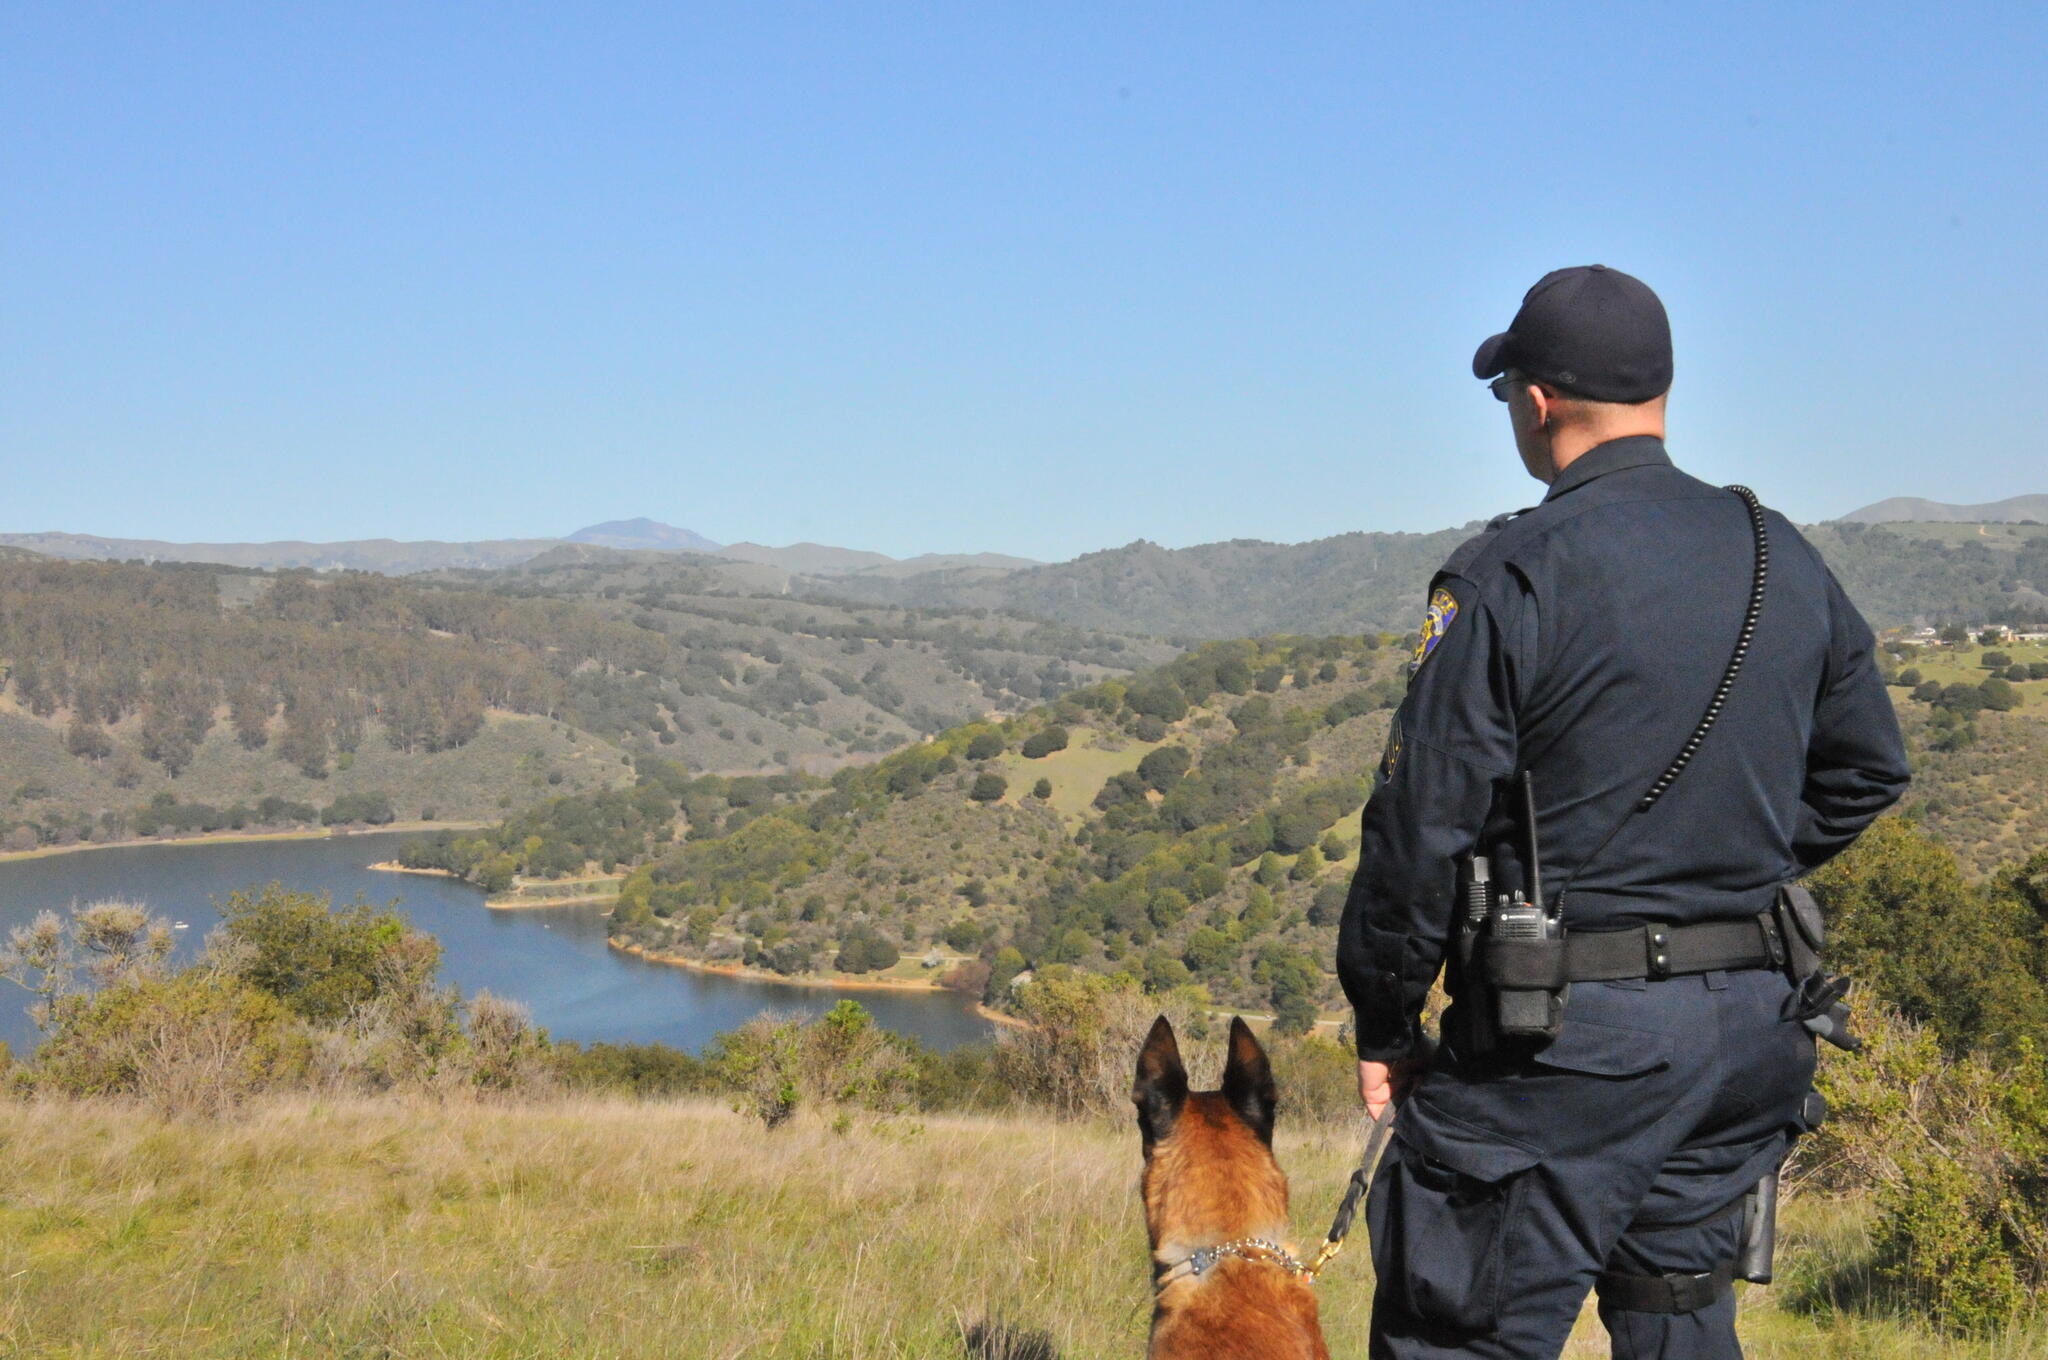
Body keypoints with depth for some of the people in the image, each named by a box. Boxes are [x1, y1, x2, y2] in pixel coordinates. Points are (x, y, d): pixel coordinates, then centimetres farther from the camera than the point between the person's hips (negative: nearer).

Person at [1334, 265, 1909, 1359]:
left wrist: (1383, 1024, -2)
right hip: (1752, 1022, 7)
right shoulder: (1785, 561, 7)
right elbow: (1867, 771, 18)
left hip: (1565, 1032, -7)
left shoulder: (1511, 578, -13)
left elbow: (1424, 824, -12)